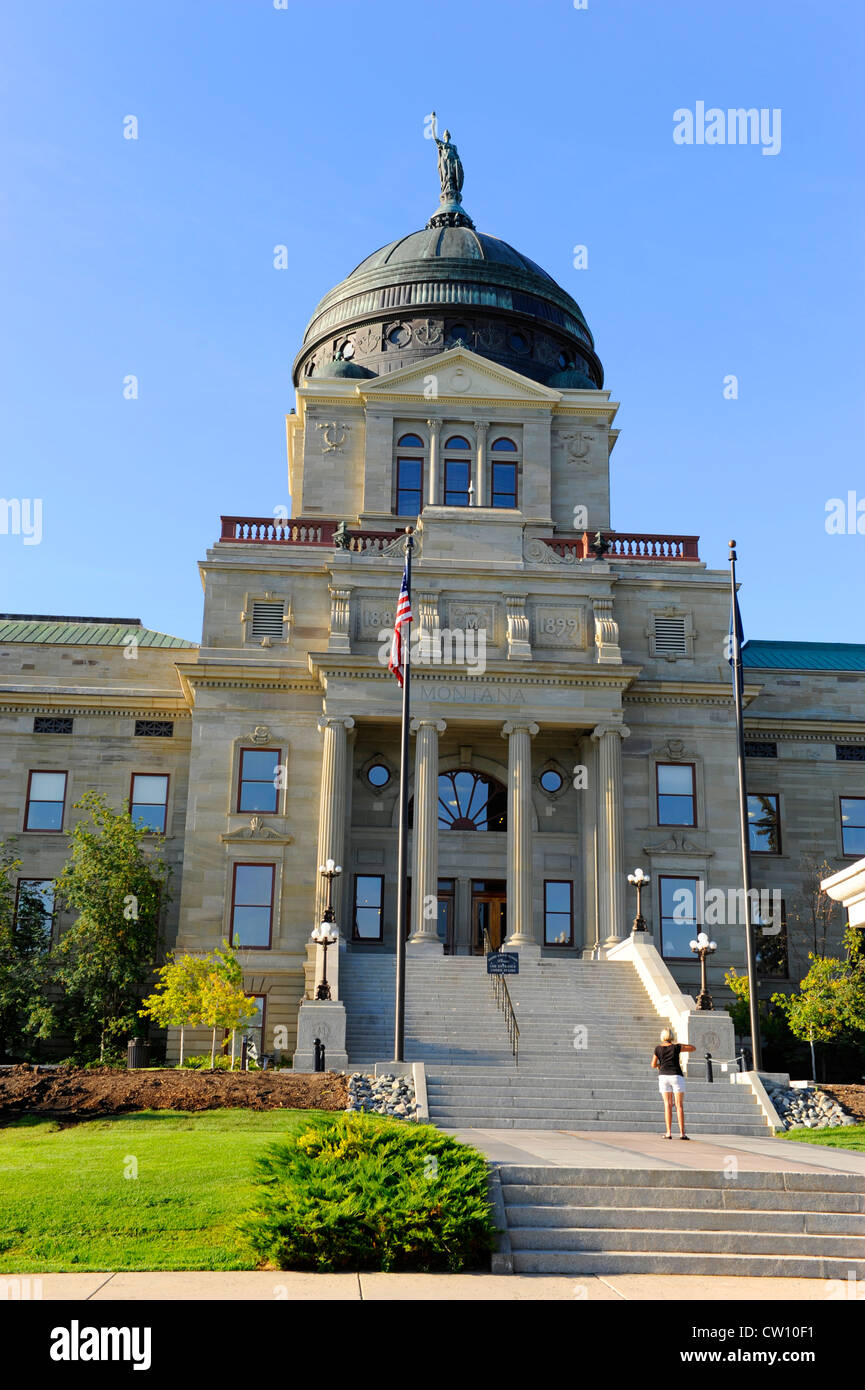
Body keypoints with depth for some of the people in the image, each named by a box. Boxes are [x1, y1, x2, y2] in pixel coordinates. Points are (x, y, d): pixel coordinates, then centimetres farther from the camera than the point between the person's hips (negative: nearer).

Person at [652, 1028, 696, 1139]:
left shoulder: (658, 1048, 2)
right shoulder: (676, 1047, -4)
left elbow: (653, 1065, 7)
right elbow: (693, 1048, 6)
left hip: (663, 1077, 2)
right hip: (676, 1076, -2)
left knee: (668, 1105, 2)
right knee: (680, 1106, -1)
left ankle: (668, 1133, -7)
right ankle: (682, 1133, -7)